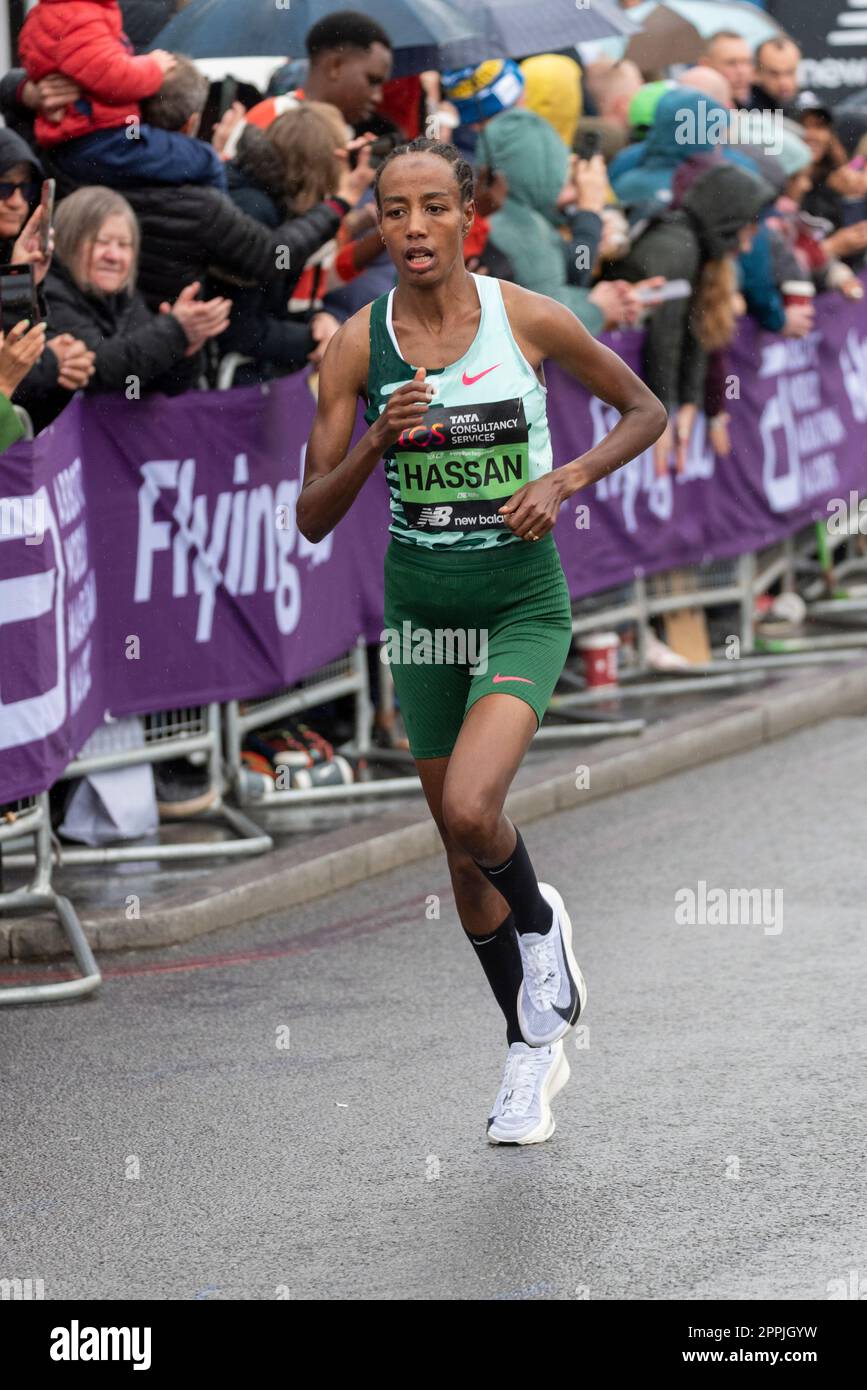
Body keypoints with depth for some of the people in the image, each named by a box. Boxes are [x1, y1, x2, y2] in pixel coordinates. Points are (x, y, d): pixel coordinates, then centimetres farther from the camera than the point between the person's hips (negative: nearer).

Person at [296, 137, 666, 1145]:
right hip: (420, 604, 3)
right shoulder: (359, 344, -6)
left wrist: (566, 481, -11)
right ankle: (534, 1044, 33)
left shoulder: (528, 320, -10)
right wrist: (378, 440, -22)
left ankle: (541, 922, 10)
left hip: (523, 606, -3)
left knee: (470, 810, -24)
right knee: (459, 850, 12)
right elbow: (313, 518, -5)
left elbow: (647, 411, 5)